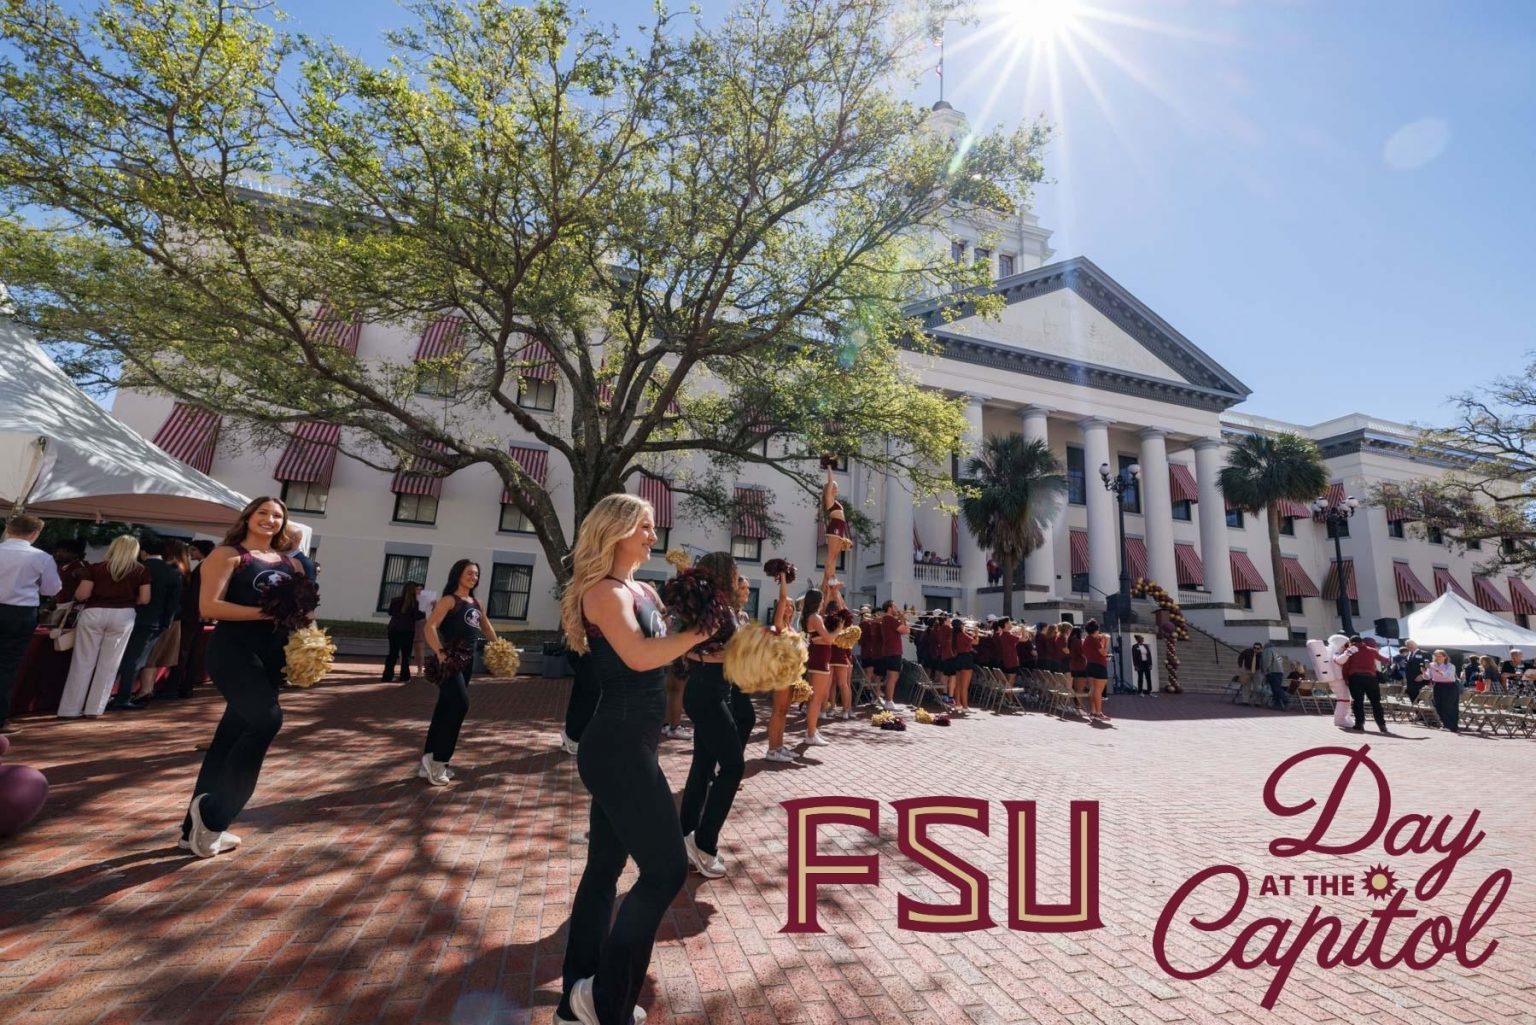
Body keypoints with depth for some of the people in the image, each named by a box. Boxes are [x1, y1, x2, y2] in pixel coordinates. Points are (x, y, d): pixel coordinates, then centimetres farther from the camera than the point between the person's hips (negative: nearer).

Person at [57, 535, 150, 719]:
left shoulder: (97, 567, 2)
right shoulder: (141, 571, 2)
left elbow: (81, 595, 0)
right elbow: (144, 599, 1)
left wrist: (97, 595, 20)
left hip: (94, 613, 0)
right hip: (123, 615, 0)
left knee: (82, 662, 7)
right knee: (109, 664, 7)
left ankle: (70, 709, 11)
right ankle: (94, 708, 11)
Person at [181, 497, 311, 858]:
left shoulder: (289, 564, 15)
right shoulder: (227, 554, -3)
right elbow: (209, 606, -13)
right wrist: (265, 613, -20)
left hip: (270, 657, 7)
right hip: (232, 649, -6)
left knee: (230, 738, 12)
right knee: (267, 719, -21)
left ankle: (197, 827, 23)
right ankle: (211, 812, -4)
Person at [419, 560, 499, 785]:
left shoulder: (476, 603, 15)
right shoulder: (449, 600, -7)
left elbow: (486, 628, 27)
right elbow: (430, 627, -17)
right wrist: (440, 653, -26)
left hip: (467, 660, 8)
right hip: (450, 659, -8)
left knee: (445, 709, 12)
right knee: (460, 704, -14)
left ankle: (429, 761, 23)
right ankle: (437, 760, 0)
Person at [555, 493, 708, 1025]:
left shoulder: (642, 591, 14)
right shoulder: (604, 590, -15)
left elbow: (665, 645, 10)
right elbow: (640, 656, -28)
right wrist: (702, 629, -21)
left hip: (627, 746, 9)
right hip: (618, 747, -9)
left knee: (605, 868, 18)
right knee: (667, 868, -2)